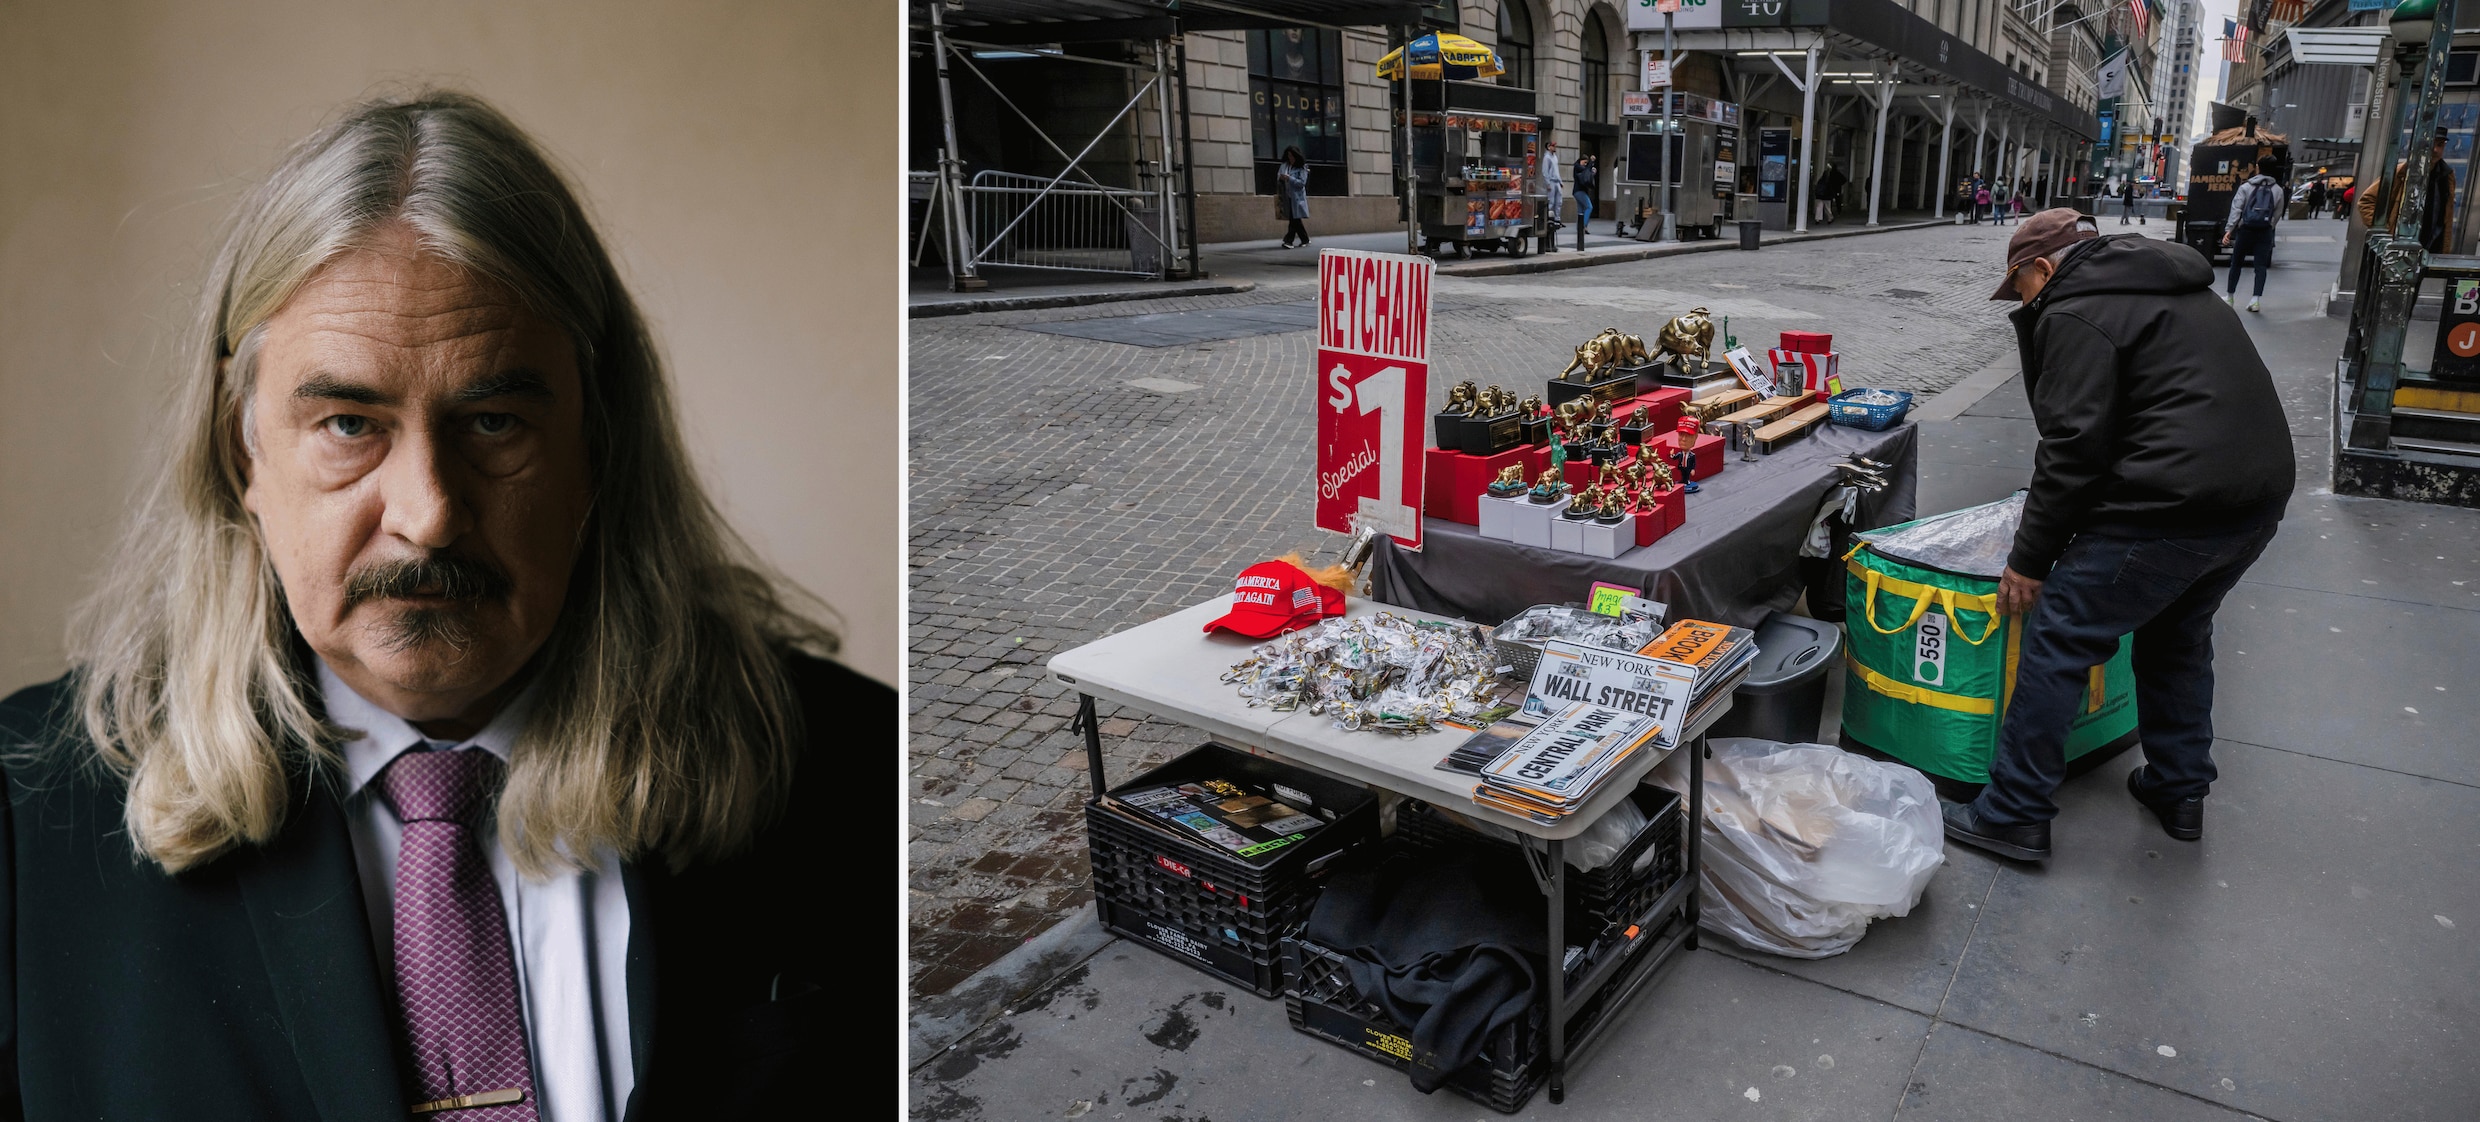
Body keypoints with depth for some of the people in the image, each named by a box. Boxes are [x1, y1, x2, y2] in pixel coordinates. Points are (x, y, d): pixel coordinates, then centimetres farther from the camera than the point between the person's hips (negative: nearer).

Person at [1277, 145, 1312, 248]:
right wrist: (1280, 178, -9)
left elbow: (1302, 182, -10)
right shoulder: (1284, 166, 11)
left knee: (1294, 219, -11)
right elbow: (1278, 178, 15)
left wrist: (1289, 178, -18)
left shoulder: (1302, 167, -2)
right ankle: (1305, 239, 20)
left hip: (1297, 197, -5)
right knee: (1295, 220, 7)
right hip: (1287, 197, 5)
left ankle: (1289, 240, -14)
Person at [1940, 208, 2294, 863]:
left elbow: (2073, 445, -15)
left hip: (2175, 505, -10)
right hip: (2262, 492, 10)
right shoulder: (2176, 289, 23)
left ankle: (2014, 815, 2)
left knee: (2058, 640, -3)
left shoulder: (2076, 314, -8)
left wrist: (2030, 558, -8)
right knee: (2179, 631, 27)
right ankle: (2180, 792, 38)